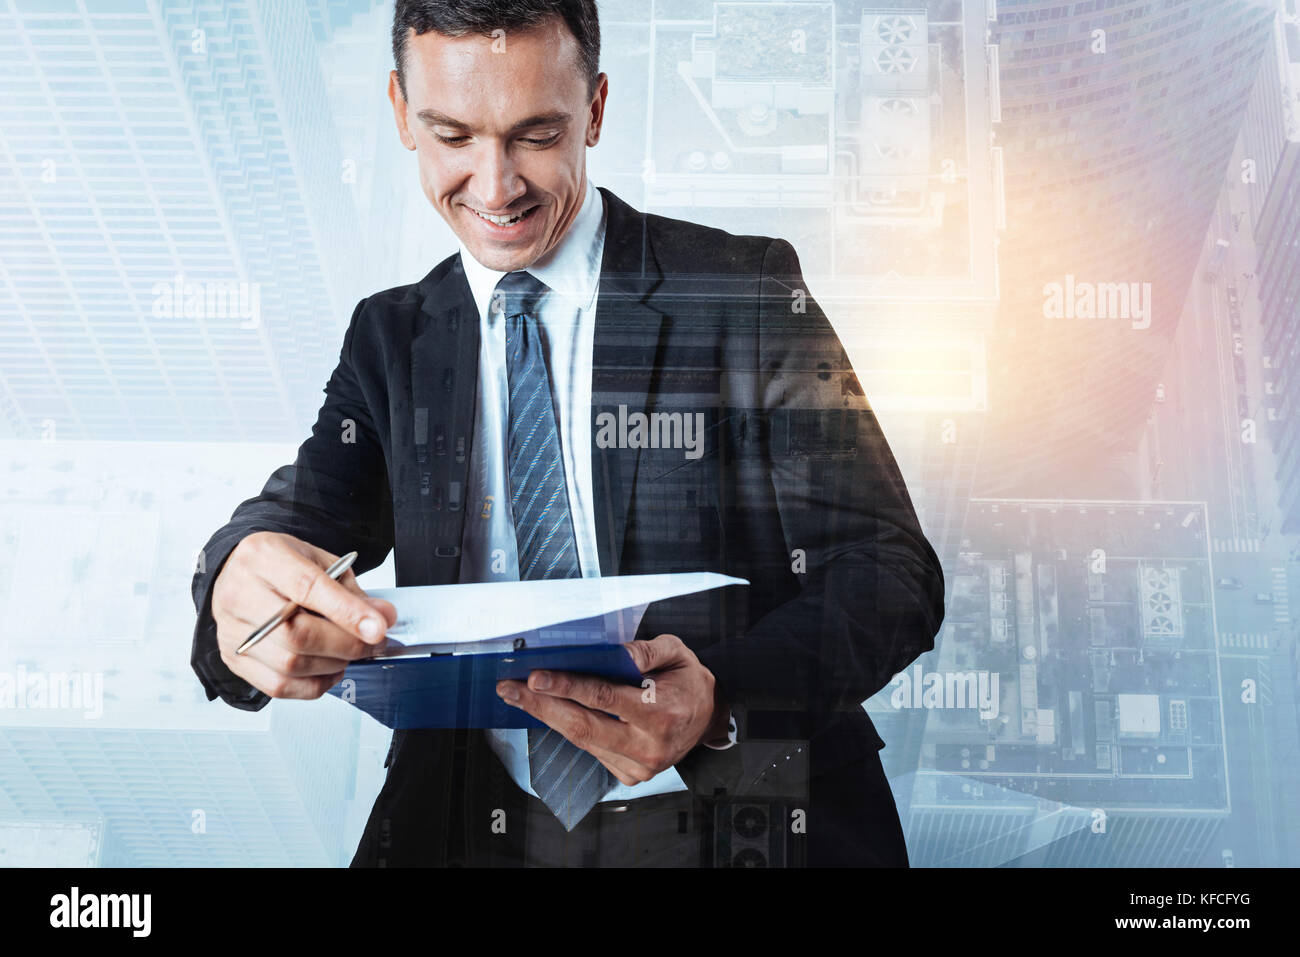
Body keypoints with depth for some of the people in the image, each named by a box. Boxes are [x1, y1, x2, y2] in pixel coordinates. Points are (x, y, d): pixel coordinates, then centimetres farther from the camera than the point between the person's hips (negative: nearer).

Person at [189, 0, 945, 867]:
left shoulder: (747, 292, -2)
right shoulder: (391, 337, 10)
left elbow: (890, 569, -7)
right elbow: (302, 516, -4)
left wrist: (719, 702, -26)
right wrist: (243, 587, -28)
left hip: (738, 825, -1)